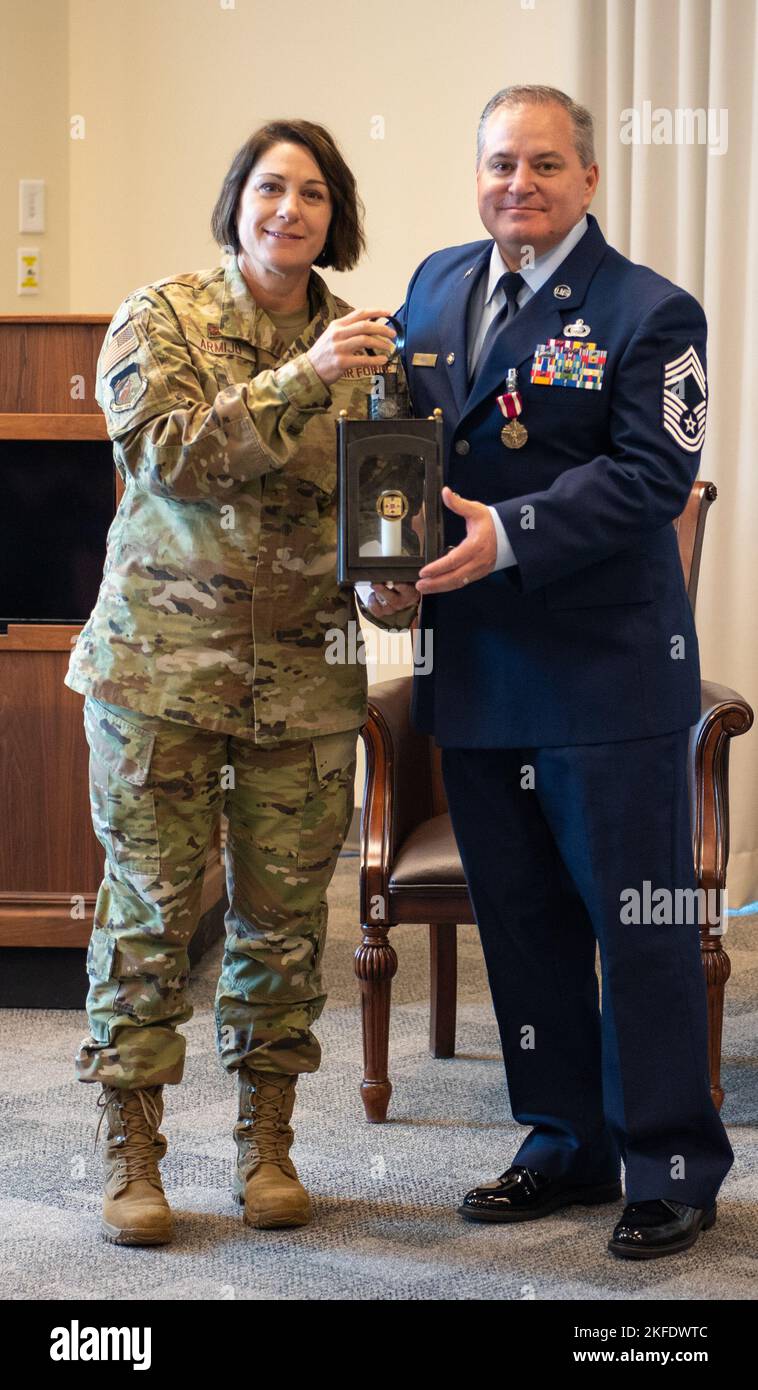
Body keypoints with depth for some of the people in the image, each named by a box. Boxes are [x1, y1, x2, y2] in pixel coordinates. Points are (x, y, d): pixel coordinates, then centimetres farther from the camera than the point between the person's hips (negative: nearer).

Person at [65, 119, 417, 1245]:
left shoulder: (360, 347, 8)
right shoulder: (161, 318, -2)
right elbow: (171, 452, -17)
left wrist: (393, 587, -6)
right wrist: (302, 380, -25)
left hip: (306, 671, 3)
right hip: (161, 656, -3)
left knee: (286, 913, 6)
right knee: (151, 903, -1)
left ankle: (266, 1140, 21)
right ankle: (130, 1153, 11)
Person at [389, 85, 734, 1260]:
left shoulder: (648, 313, -6)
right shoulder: (436, 286, 12)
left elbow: (653, 474, -15)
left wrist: (511, 535, -24)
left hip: (605, 672, -6)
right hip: (476, 668, 6)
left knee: (638, 923, 1)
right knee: (521, 922, 14)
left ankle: (673, 1163, 14)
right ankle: (567, 1146, 27)